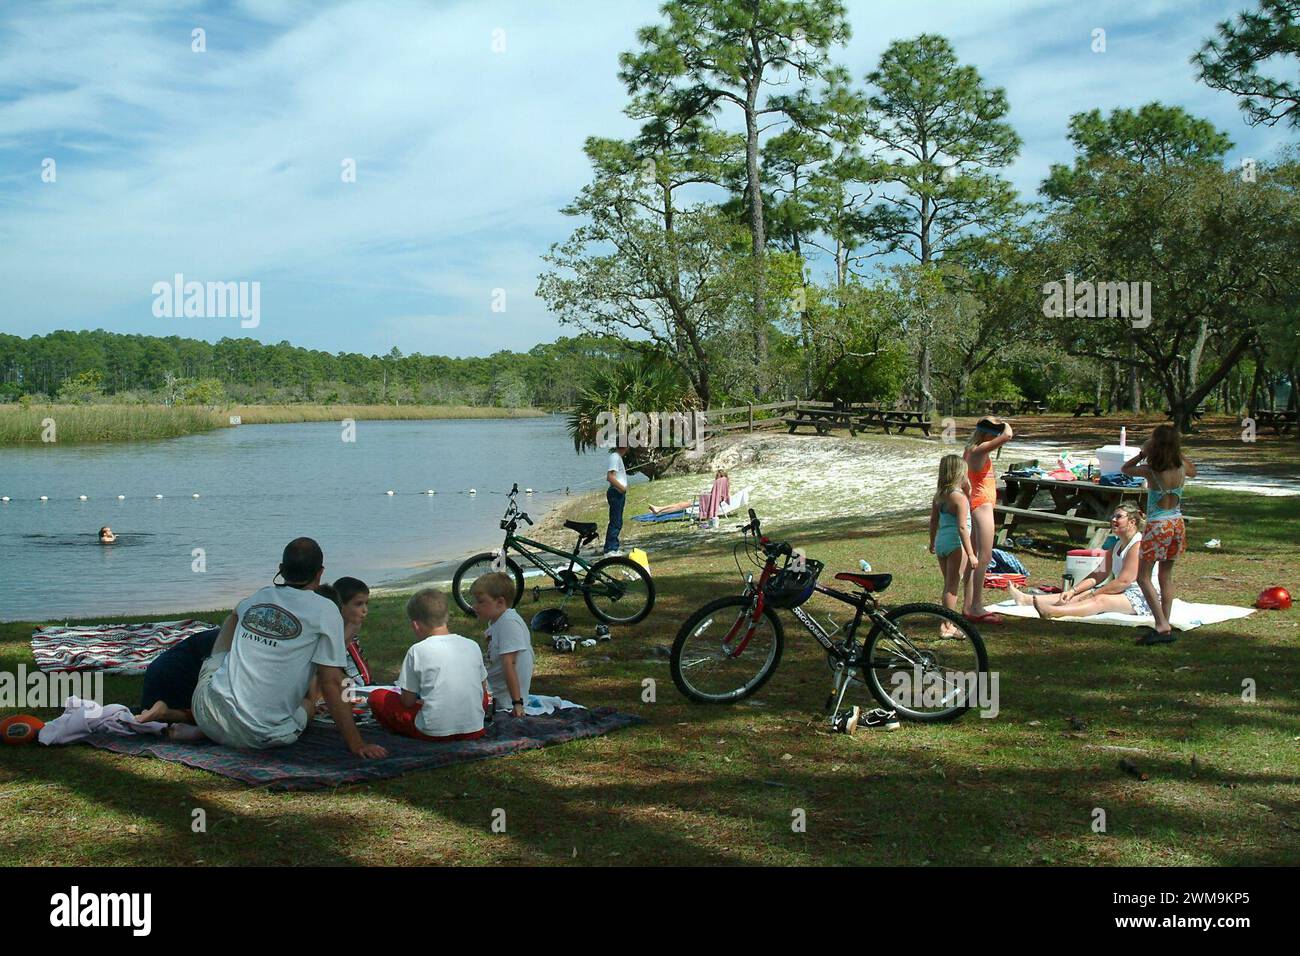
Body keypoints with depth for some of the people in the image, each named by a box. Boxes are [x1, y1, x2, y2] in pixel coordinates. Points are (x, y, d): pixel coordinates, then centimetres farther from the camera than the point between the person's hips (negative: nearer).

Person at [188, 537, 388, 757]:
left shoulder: (259, 597, 10)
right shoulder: (325, 611, -5)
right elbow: (331, 684, -8)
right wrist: (356, 744, -5)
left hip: (210, 716, 2)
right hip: (264, 737, -2)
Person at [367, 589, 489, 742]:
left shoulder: (417, 651, -8)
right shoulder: (472, 646, 3)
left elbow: (408, 701, -3)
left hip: (434, 732, -2)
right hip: (474, 731, 3)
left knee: (377, 696, 13)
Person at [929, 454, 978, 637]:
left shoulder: (938, 495, 6)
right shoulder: (960, 497, -16)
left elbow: (933, 521, 14)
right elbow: (962, 527, -20)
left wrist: (932, 543, 28)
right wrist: (970, 553, -18)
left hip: (941, 542, 7)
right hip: (956, 544, -7)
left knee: (949, 585, 18)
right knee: (952, 587, -1)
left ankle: (949, 623, 23)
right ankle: (947, 627, 1)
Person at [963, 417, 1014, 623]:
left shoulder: (972, 450, 11)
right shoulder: (979, 450, -17)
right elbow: (1007, 436, -27)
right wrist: (1006, 426, -9)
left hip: (979, 504, 11)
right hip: (982, 504, -11)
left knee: (975, 557, 12)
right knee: (984, 558, -10)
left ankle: (970, 606, 17)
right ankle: (976, 608, -9)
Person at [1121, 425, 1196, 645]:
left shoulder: (1150, 471, -18)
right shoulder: (1183, 468, -5)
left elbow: (1125, 469, 0)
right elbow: (1193, 472, 21)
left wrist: (1142, 453, 3)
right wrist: (1178, 452, 16)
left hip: (1158, 526, -6)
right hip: (1177, 524, 6)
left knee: (1143, 577, 2)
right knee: (1166, 575, 16)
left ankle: (1162, 626, -9)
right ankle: (1165, 625, 19)